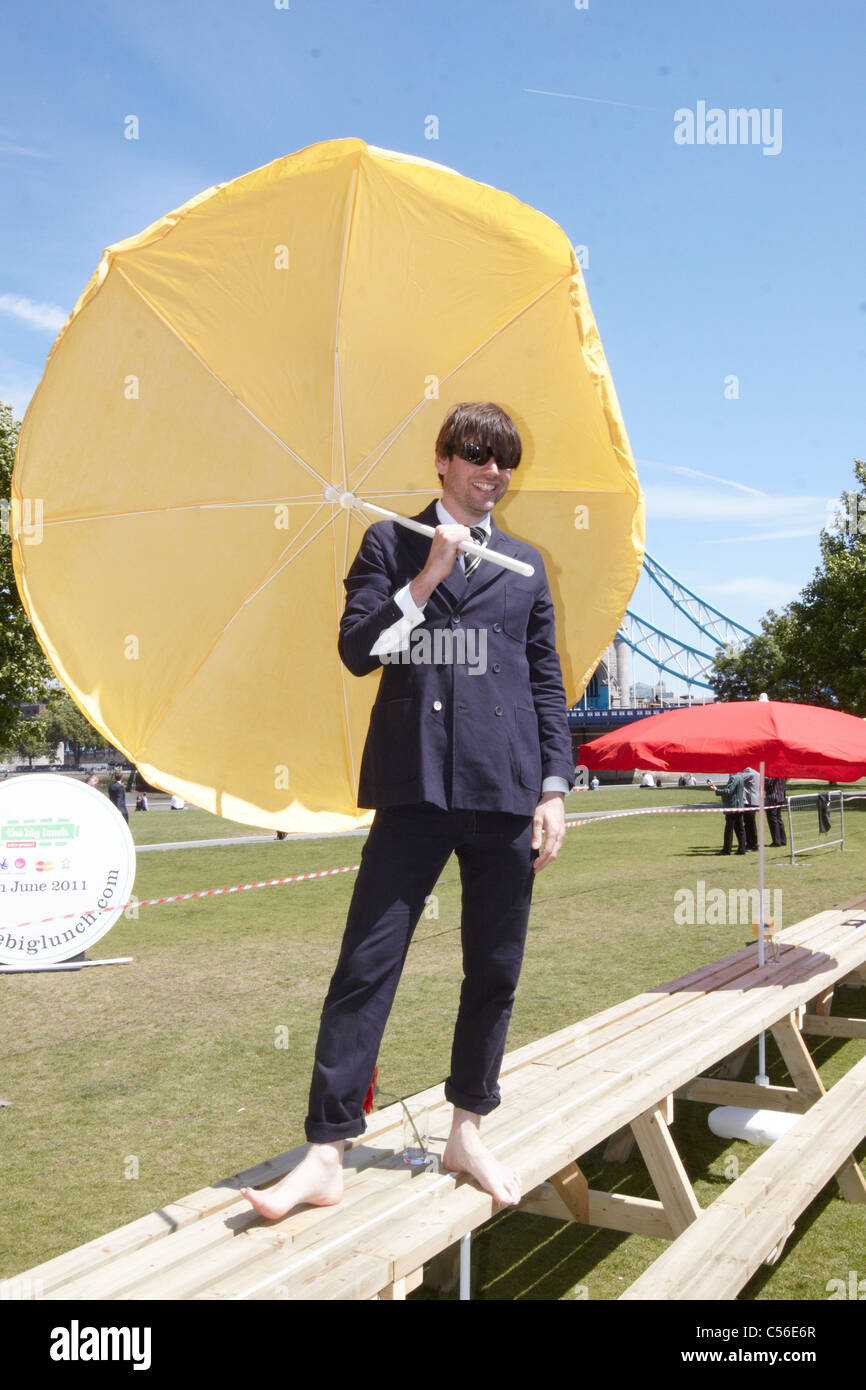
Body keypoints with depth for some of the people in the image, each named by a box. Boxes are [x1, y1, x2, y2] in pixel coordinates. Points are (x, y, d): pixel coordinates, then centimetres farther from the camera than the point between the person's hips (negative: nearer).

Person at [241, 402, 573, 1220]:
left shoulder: (525, 564, 17)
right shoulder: (392, 544, 10)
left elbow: (547, 682, 15)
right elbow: (357, 650, -2)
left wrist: (554, 787, 7)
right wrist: (428, 577, -10)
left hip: (506, 787, 3)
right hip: (416, 784, -3)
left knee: (495, 970, 9)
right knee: (366, 965, -6)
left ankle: (467, 1131, 26)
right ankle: (326, 1155, 2)